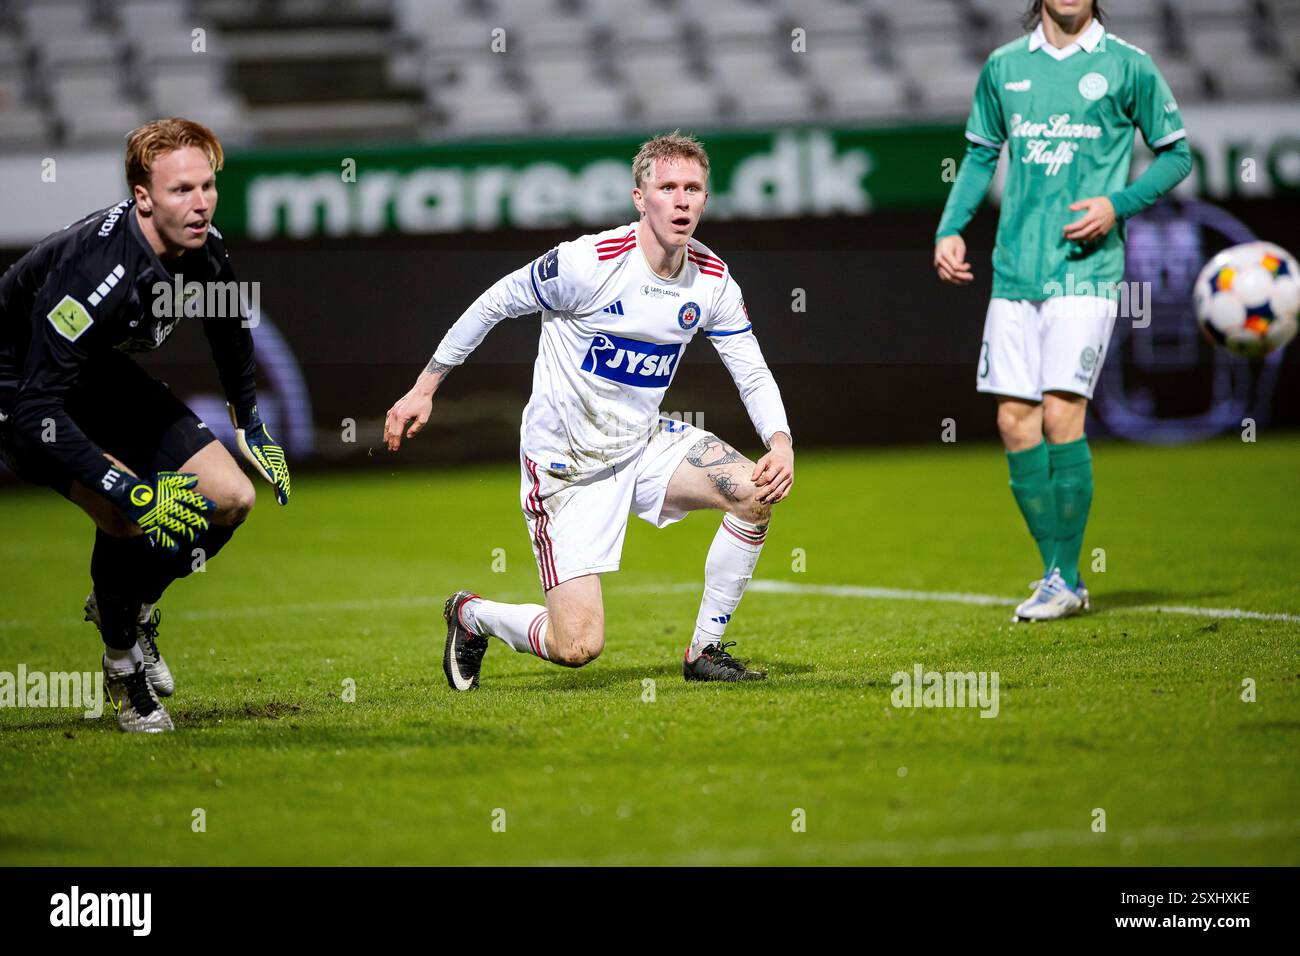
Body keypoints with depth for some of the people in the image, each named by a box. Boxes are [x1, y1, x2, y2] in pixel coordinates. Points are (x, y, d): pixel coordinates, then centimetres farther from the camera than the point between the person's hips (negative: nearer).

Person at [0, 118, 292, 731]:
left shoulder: (206, 250, -14)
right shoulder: (94, 269, -37)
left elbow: (229, 328, 13)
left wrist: (253, 430, 17)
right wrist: (133, 494, -41)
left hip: (106, 381, 7)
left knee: (230, 498, -3)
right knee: (134, 519, -29)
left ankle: (133, 606, 23)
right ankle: (123, 667, -3)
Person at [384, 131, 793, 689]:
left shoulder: (712, 279, -4)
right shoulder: (588, 261, -22)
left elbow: (753, 374, 5)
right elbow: (493, 304, -8)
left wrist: (780, 442, -16)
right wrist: (424, 389, -3)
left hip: (643, 444, 6)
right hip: (565, 463, -6)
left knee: (759, 491, -18)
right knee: (577, 647, -15)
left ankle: (705, 650, 0)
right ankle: (472, 616, 20)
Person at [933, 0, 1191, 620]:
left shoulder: (1127, 66, 0)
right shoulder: (1004, 67, 11)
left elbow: (1176, 154, 6)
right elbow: (980, 155, 21)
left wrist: (1117, 205, -9)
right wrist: (950, 230, 8)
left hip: (1085, 271, -4)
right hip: (1014, 269, 4)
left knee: (1060, 412, -13)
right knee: (1014, 419, 1)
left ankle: (1065, 580, -4)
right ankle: (1058, 572, 12)